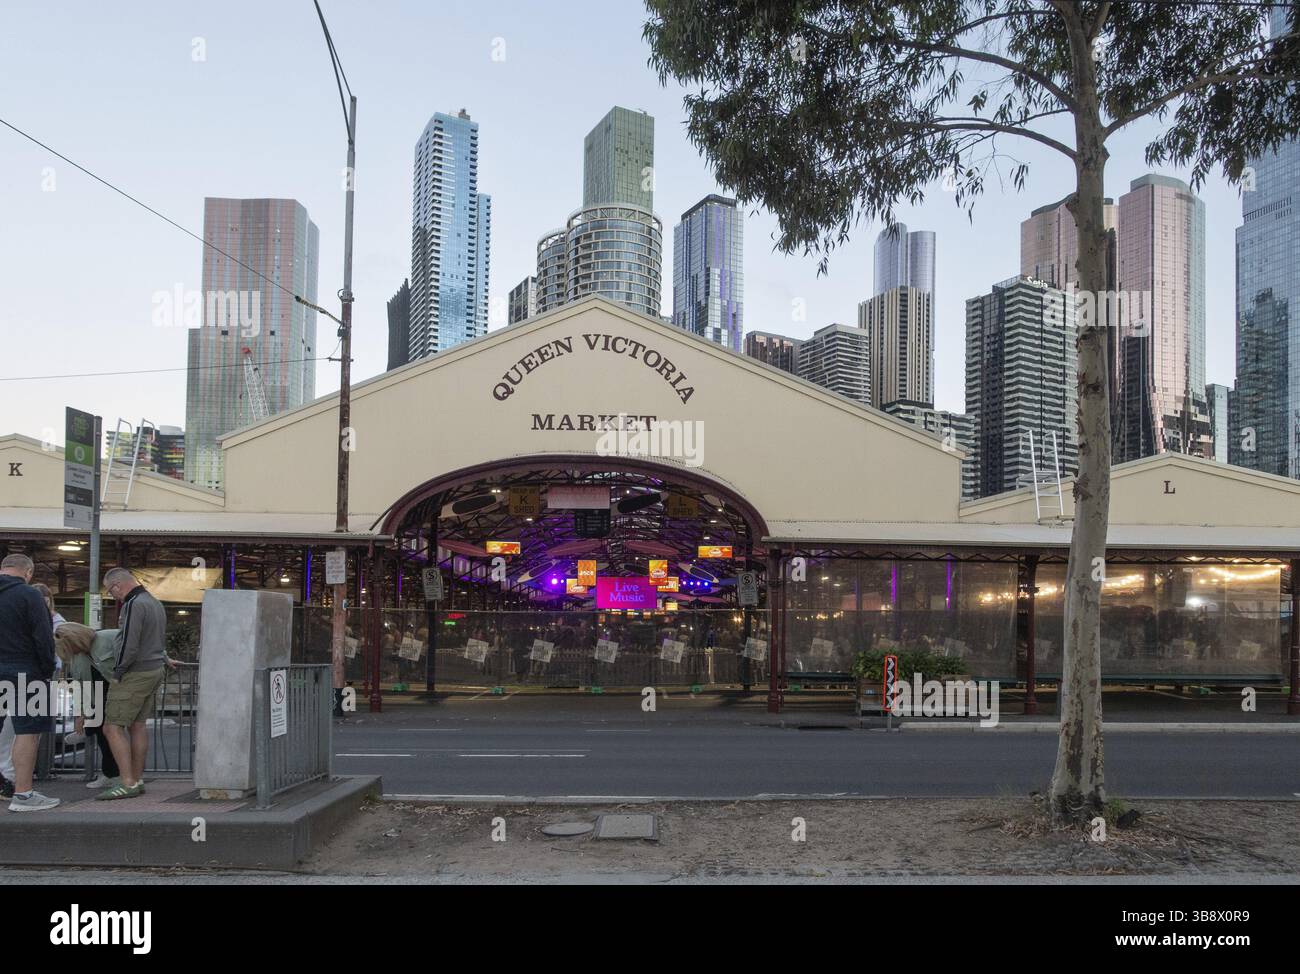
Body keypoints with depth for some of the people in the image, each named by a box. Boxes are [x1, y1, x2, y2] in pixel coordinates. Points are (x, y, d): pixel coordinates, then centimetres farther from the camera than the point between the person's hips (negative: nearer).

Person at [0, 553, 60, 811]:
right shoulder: (28, 595, -9)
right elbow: (44, 638, -11)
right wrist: (48, 671, 0)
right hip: (23, 672, -6)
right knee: (27, 732, -3)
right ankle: (22, 795, -4)